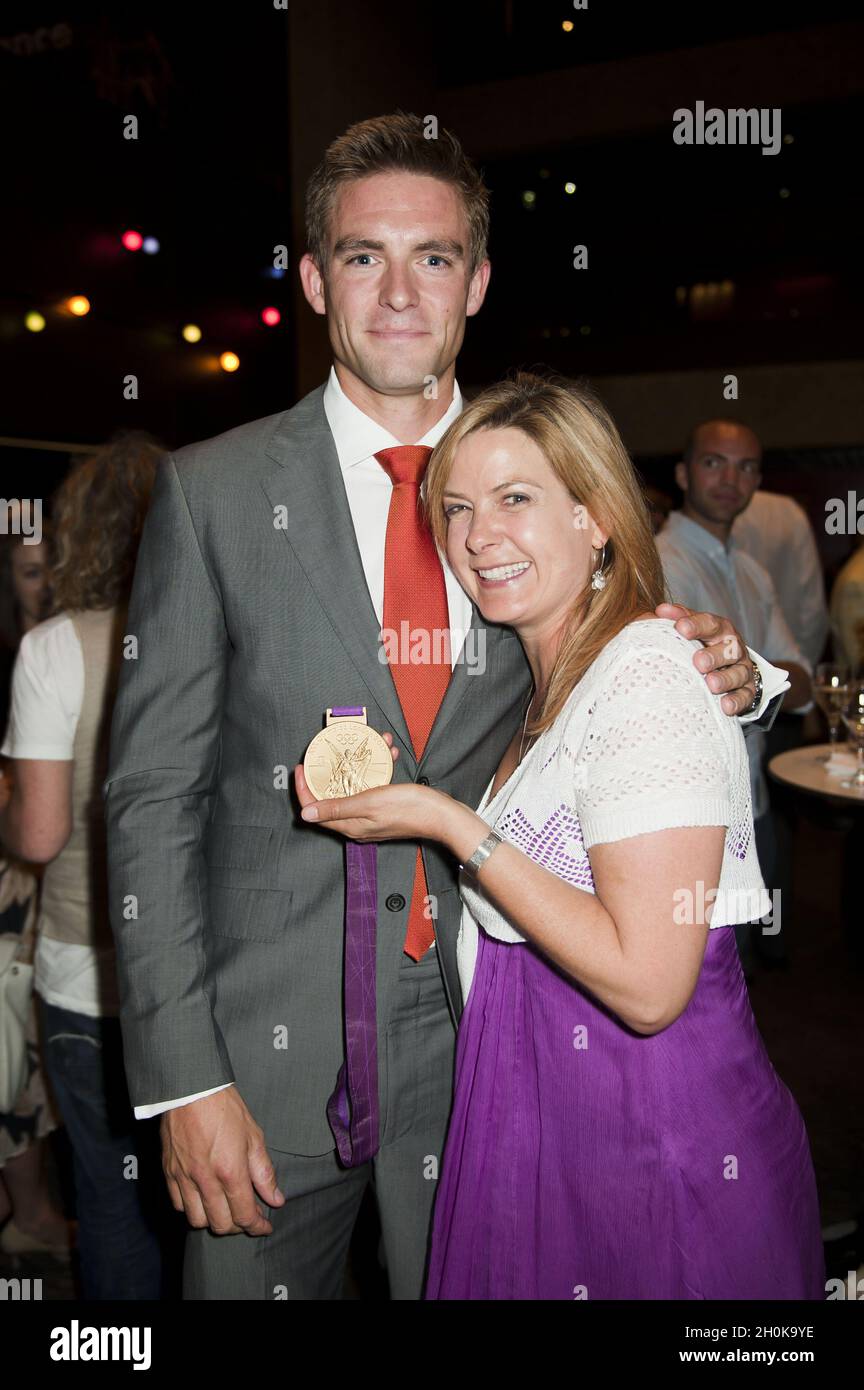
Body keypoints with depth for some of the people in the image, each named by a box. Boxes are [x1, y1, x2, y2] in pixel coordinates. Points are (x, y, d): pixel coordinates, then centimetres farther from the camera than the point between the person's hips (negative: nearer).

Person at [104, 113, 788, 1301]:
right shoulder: (215, 492, -4)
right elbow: (152, 791, -5)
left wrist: (730, 679, -11)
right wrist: (185, 1078, -9)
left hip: (486, 1040, 2)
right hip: (270, 1051, -1)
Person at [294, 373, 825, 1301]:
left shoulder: (648, 677, -21)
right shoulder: (548, 682, 8)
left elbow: (646, 981, -26)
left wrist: (449, 825, -23)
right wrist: (382, 790, 4)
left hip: (657, 1152, -8)